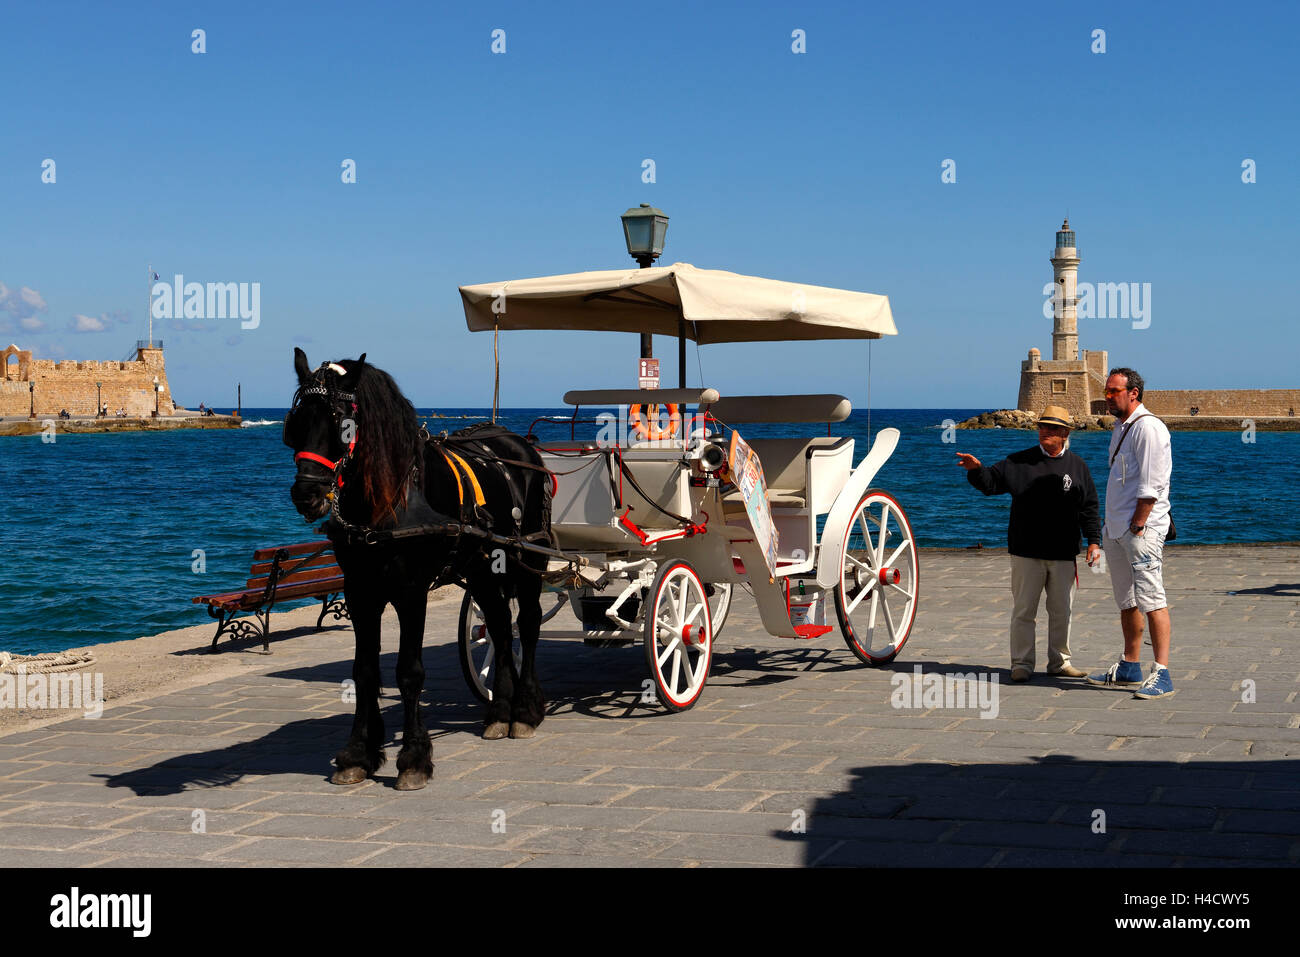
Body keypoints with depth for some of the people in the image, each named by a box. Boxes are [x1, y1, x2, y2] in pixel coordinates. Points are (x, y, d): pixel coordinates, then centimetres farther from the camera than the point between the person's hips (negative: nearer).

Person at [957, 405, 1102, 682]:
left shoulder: (1077, 466, 7)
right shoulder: (1019, 462, 6)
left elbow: (1090, 507, 7)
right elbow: (991, 482, 4)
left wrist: (1094, 541, -2)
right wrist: (976, 469, -16)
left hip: (1063, 555, 1)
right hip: (1026, 552, -1)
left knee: (1061, 611, 9)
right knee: (1023, 610, 1)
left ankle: (1059, 662, 20)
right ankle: (1021, 664, 7)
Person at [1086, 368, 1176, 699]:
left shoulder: (1148, 428, -13)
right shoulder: (1120, 428, 18)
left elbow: (1151, 485, -17)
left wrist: (1137, 526, -19)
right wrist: (1114, 526, 17)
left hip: (1142, 528, -10)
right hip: (1116, 529, 10)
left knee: (1150, 599, -13)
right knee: (1127, 600, 15)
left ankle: (1161, 674, -15)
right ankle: (1129, 668, 23)